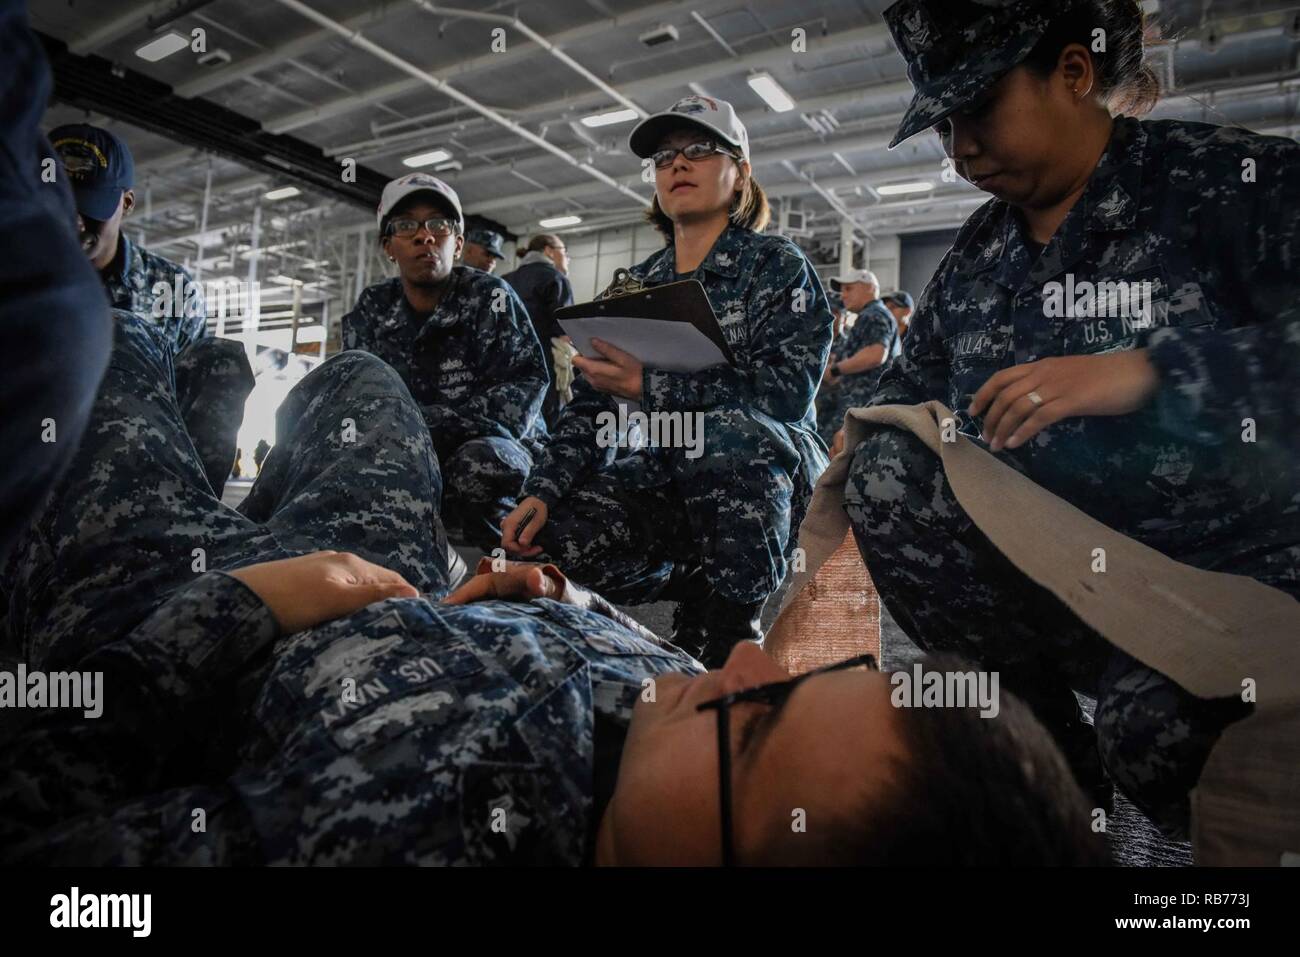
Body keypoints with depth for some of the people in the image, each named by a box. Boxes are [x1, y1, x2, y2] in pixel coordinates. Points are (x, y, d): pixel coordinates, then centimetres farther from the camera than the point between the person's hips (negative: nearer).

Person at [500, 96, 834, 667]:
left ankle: (734, 624, -17)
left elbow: (787, 388, -17)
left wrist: (648, 386, -23)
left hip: (773, 476, -4)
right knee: (566, 529, -24)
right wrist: (541, 492, -12)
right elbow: (591, 408, 6)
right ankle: (701, 590, 2)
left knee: (725, 432, -37)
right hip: (671, 477, 4)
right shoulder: (635, 287, 13)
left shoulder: (776, 265, 0)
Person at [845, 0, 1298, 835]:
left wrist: (1150, 369, -32)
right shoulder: (977, 252, 10)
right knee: (885, 482, -18)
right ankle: (1049, 752, -4)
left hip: (1232, 568, -4)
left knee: (1157, 726, -32)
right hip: (1045, 566, 5)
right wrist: (864, 438, -5)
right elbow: (913, 386, 15)